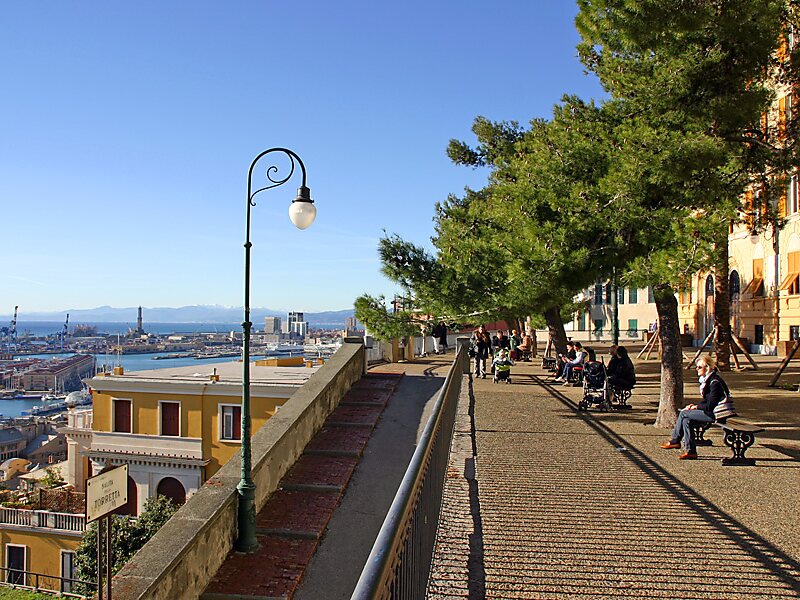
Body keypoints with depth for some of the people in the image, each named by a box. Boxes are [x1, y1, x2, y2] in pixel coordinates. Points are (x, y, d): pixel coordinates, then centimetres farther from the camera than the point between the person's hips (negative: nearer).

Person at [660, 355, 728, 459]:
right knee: (686, 419, -3)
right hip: (711, 411, 10)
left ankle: (675, 441, 3)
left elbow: (710, 405, -21)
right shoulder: (707, 380, 12)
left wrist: (696, 407, -7)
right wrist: (694, 405, 4)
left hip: (715, 414, -10)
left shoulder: (715, 382, -19)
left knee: (684, 413, -12)